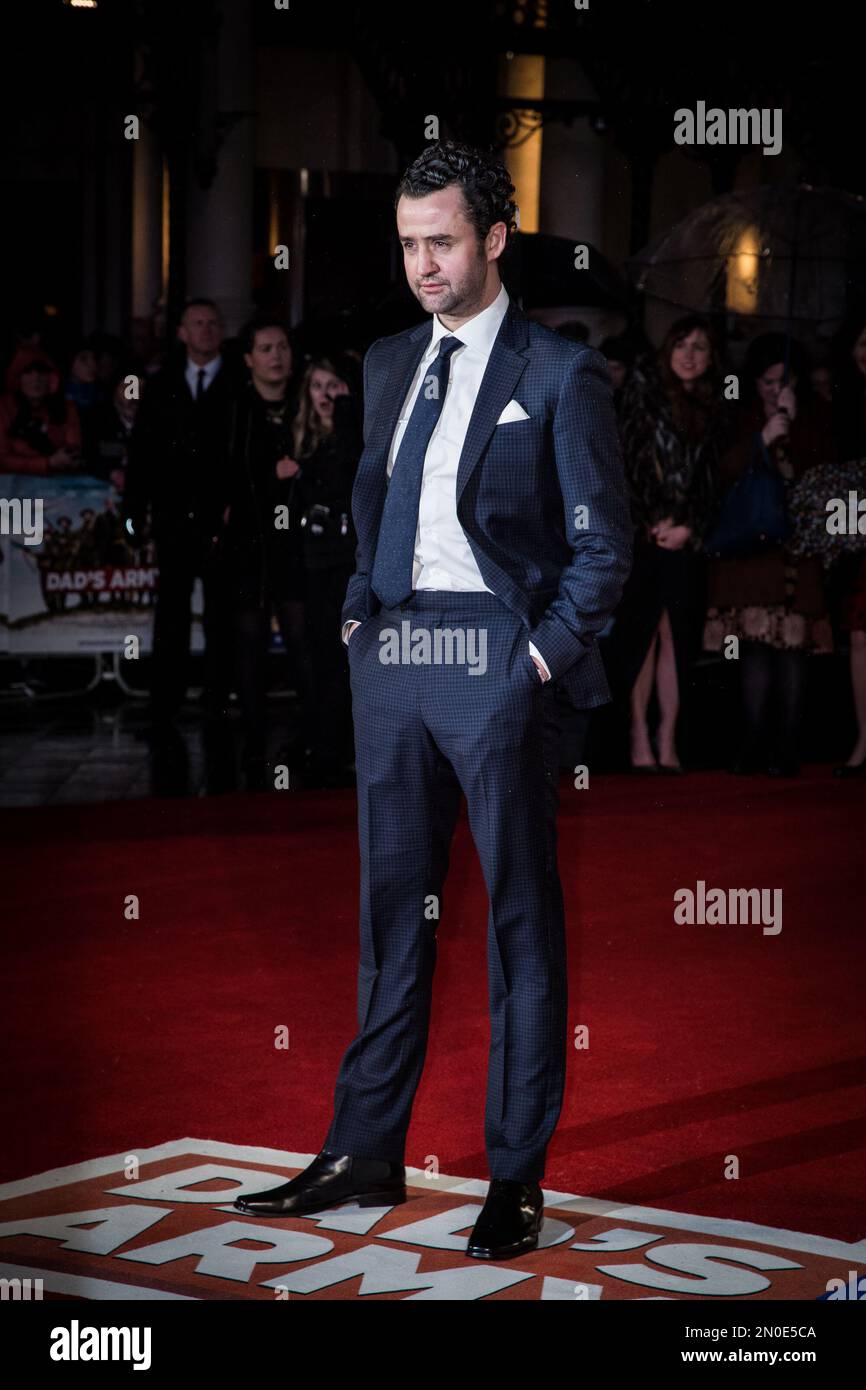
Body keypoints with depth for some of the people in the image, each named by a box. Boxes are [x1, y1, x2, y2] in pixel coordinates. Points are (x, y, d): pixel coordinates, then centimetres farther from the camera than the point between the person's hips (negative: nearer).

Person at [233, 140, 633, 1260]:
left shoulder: (559, 375, -3)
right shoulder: (388, 365, 14)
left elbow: (604, 546, -4)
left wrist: (541, 656, -11)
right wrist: (357, 614, 11)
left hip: (498, 661, -6)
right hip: (391, 660, 6)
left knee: (520, 916, 1)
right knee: (391, 908, 10)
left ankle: (517, 1176, 7)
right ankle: (366, 1154, 18)